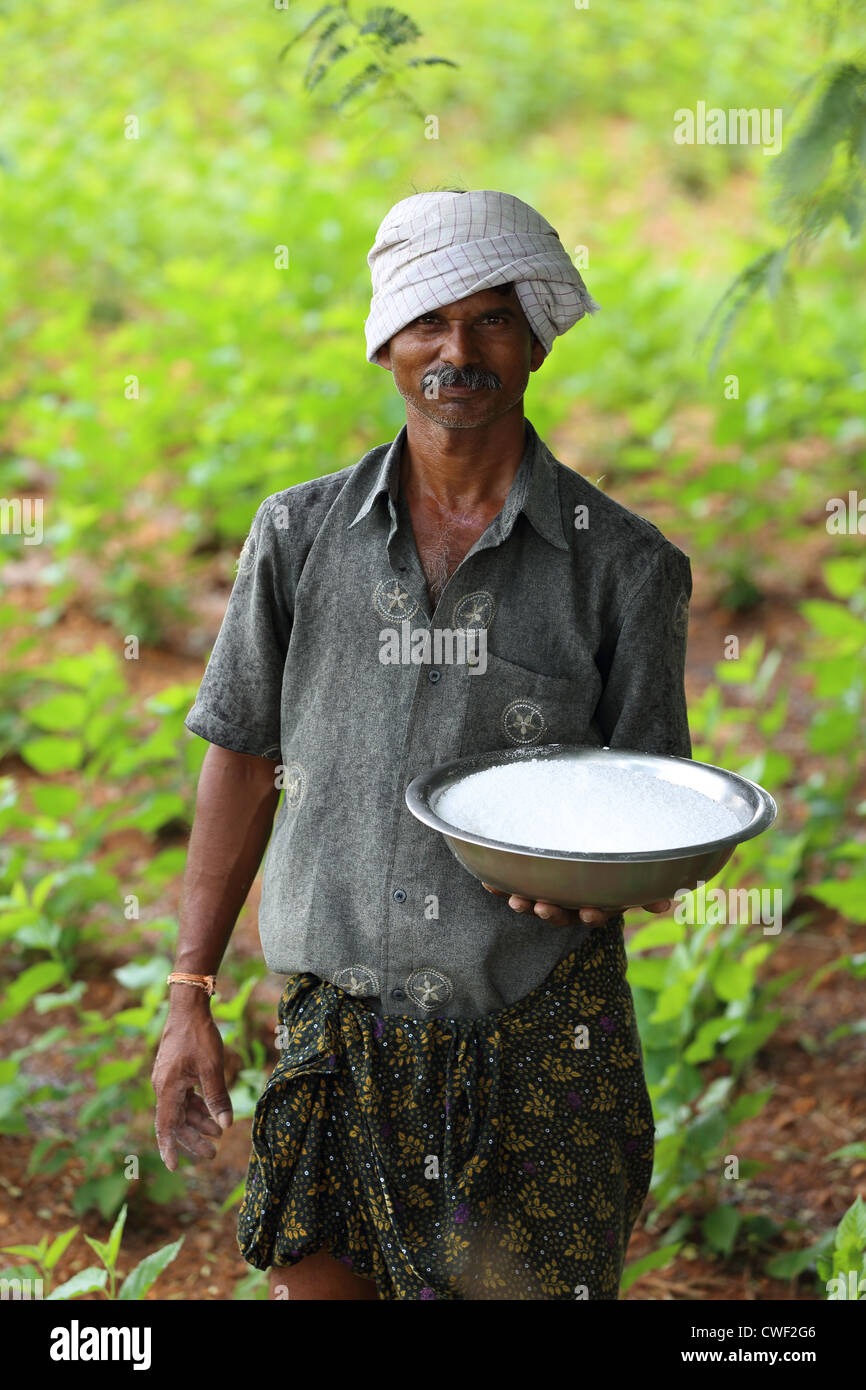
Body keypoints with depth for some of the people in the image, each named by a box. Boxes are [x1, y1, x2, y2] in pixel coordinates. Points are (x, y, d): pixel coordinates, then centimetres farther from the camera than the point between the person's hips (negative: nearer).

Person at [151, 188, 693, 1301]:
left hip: (538, 1041, -1)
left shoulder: (626, 565, -1)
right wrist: (190, 998, 5)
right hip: (335, 1028, 2)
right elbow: (243, 761, 8)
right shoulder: (300, 533, 4)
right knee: (314, 1275, 4)